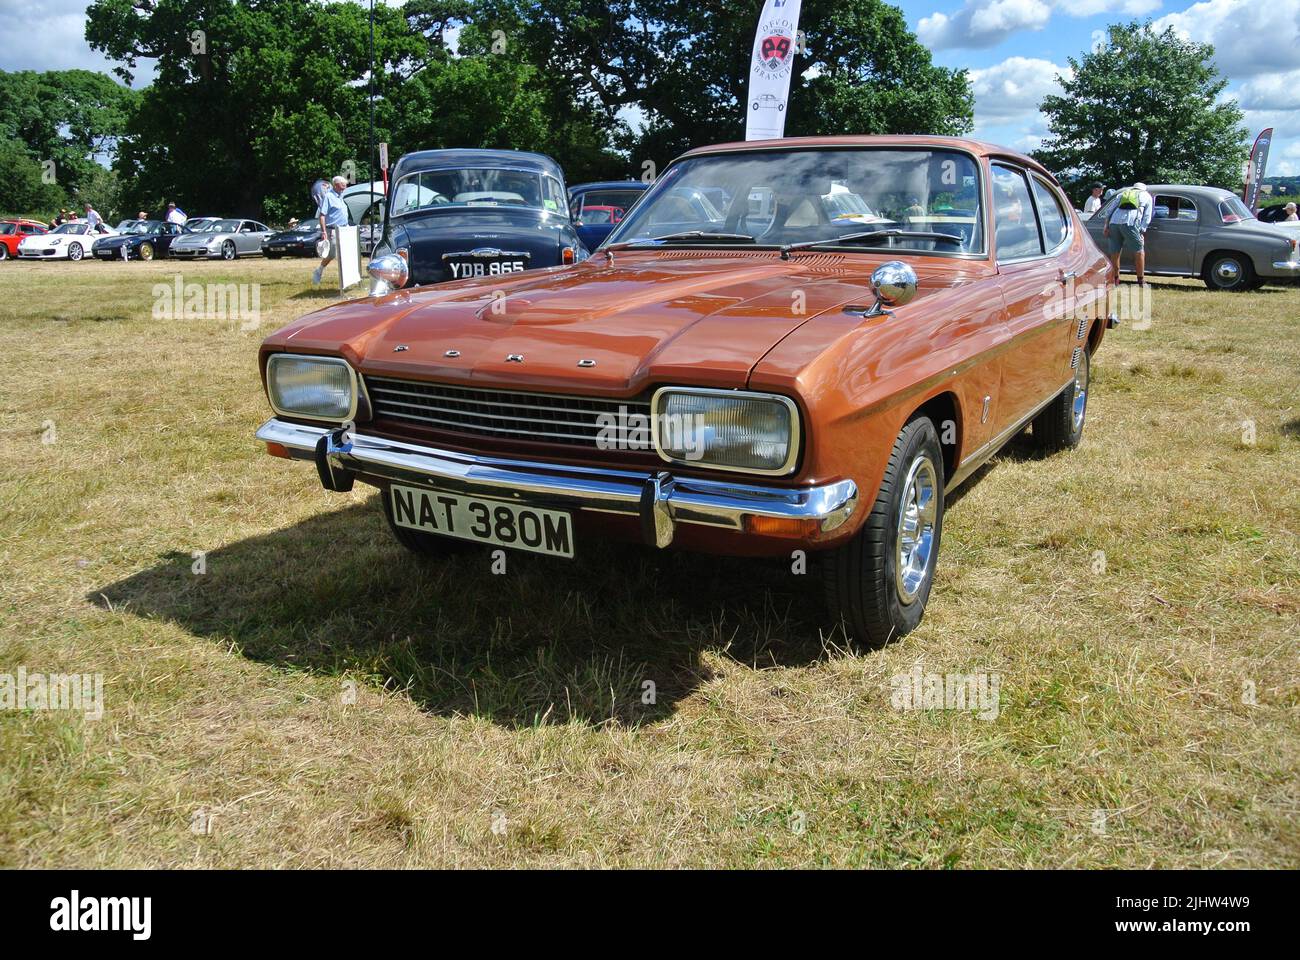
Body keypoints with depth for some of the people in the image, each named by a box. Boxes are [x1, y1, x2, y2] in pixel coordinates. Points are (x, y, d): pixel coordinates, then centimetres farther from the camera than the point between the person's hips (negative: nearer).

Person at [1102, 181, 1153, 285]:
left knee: (1114, 253, 12)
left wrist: (1106, 225, 14)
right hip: (1130, 222, -3)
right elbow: (1147, 216, 13)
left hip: (1114, 221, 3)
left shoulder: (1123, 192, 32)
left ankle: (1114, 279, 18)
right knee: (1139, 251, 6)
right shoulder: (1147, 196, 25)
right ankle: (1141, 281, 7)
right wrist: (1142, 231, 7)